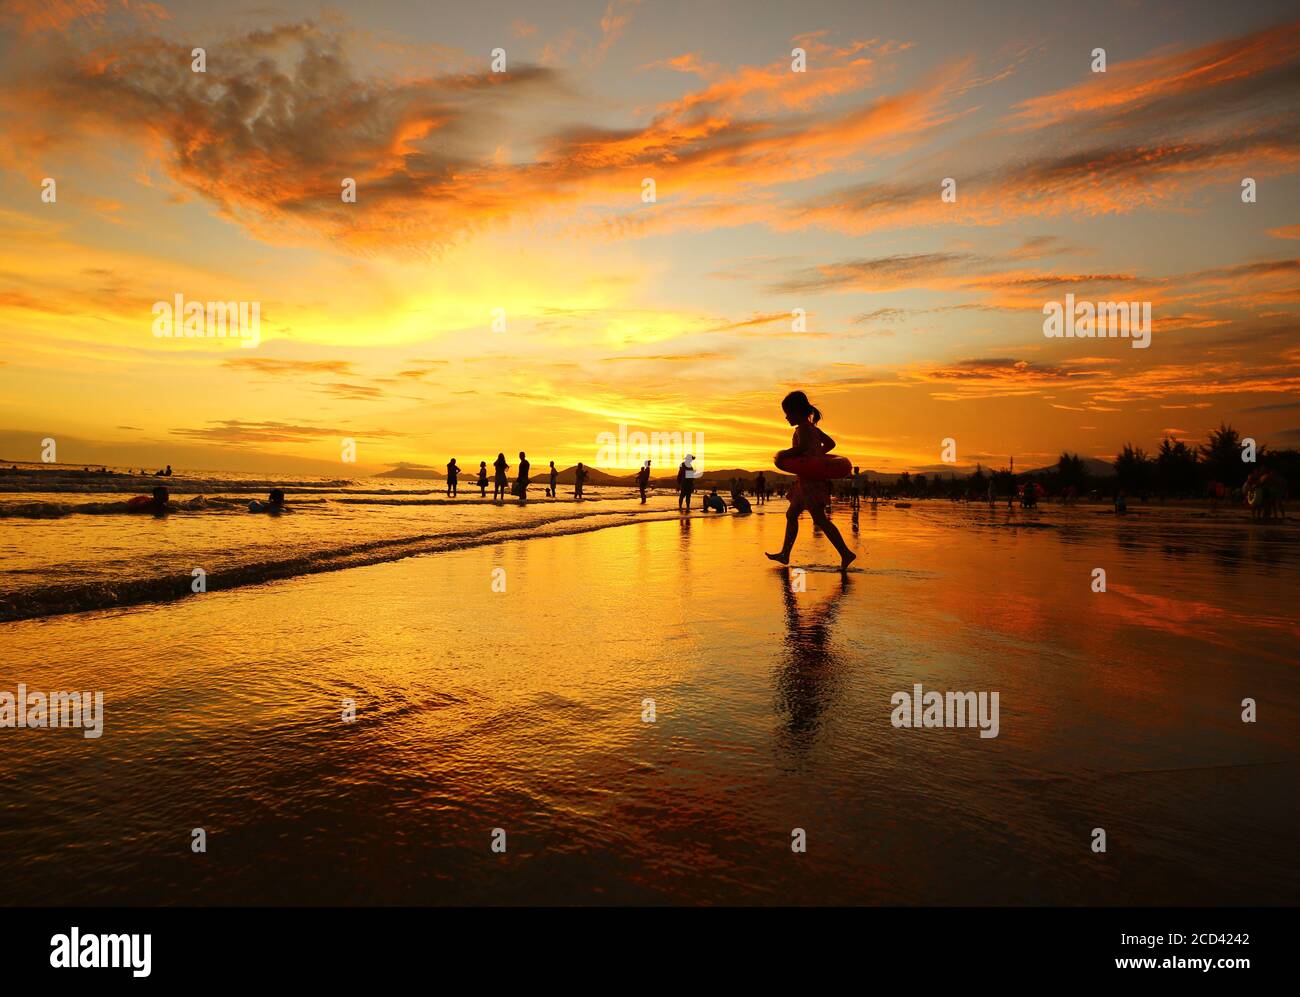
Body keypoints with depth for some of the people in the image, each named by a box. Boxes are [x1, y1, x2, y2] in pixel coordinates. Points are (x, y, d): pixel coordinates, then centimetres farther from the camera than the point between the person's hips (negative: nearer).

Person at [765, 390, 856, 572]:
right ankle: (785, 554, 24)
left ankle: (846, 553, -13)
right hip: (808, 480, 11)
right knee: (791, 515, 16)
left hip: (811, 479, -11)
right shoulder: (812, 428, 15)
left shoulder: (802, 428, -13)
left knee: (820, 519, -12)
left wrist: (783, 454, -19)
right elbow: (830, 443, 25)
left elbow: (802, 447, -31)